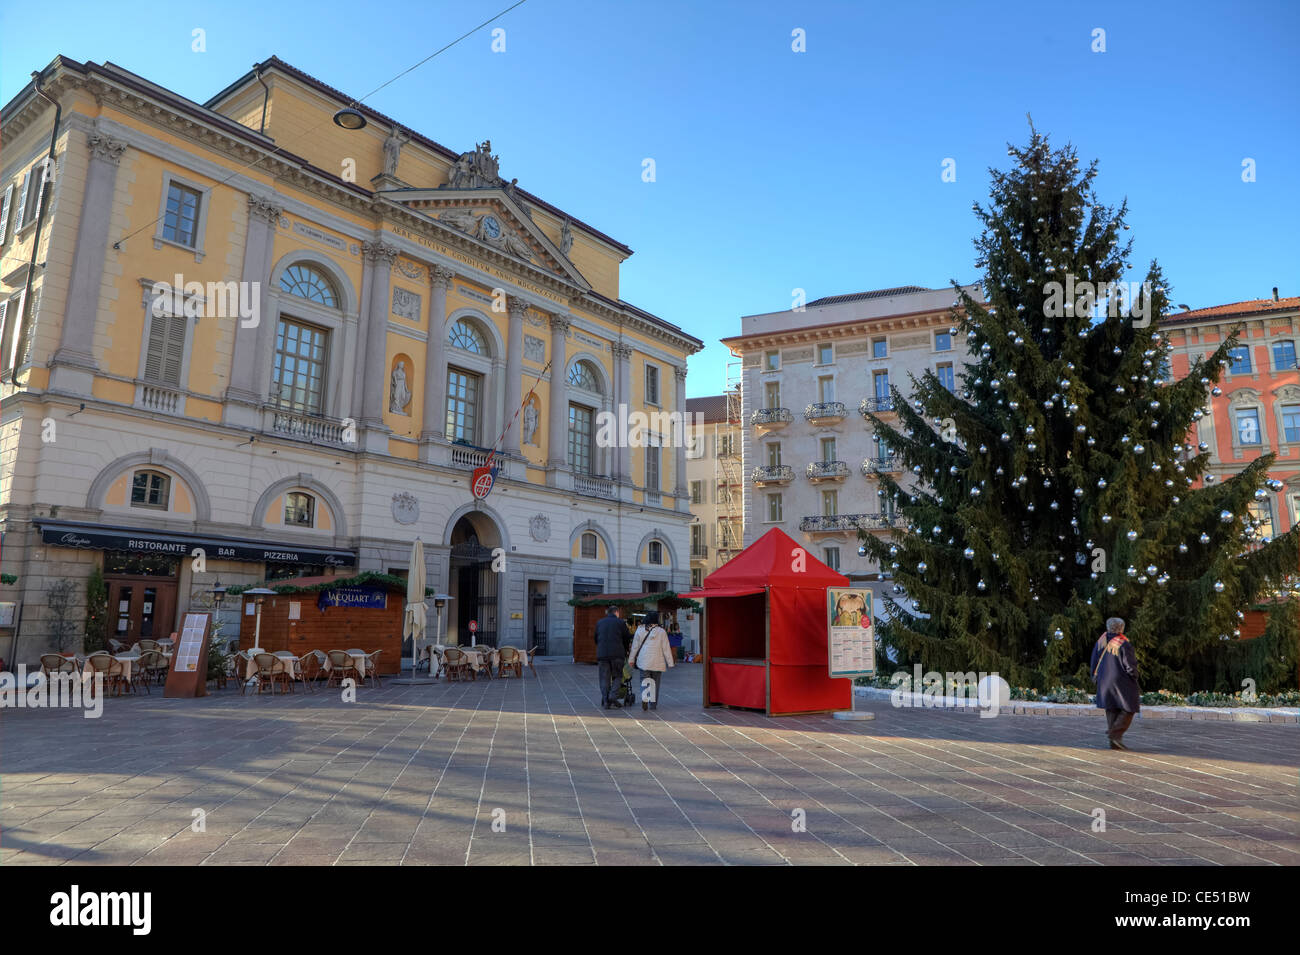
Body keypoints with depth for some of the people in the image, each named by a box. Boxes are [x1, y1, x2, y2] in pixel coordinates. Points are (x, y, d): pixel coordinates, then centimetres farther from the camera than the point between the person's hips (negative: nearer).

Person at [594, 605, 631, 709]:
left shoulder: (600, 622, 14)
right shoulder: (620, 622, 4)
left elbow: (596, 639, 17)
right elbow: (627, 639, 6)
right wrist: (625, 651, 21)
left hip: (602, 654, 3)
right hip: (617, 654, -3)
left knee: (604, 678, 6)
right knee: (617, 677, 8)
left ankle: (605, 701, 1)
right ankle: (613, 697, -7)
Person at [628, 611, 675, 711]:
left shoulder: (640, 630, 3)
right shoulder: (661, 631, -3)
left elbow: (635, 646, 8)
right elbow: (666, 648, -2)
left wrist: (632, 659, 17)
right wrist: (670, 663, 2)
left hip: (643, 660, 1)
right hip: (657, 662, -1)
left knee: (644, 681, 5)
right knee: (655, 682, 9)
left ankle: (644, 699, -19)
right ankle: (654, 704, 12)